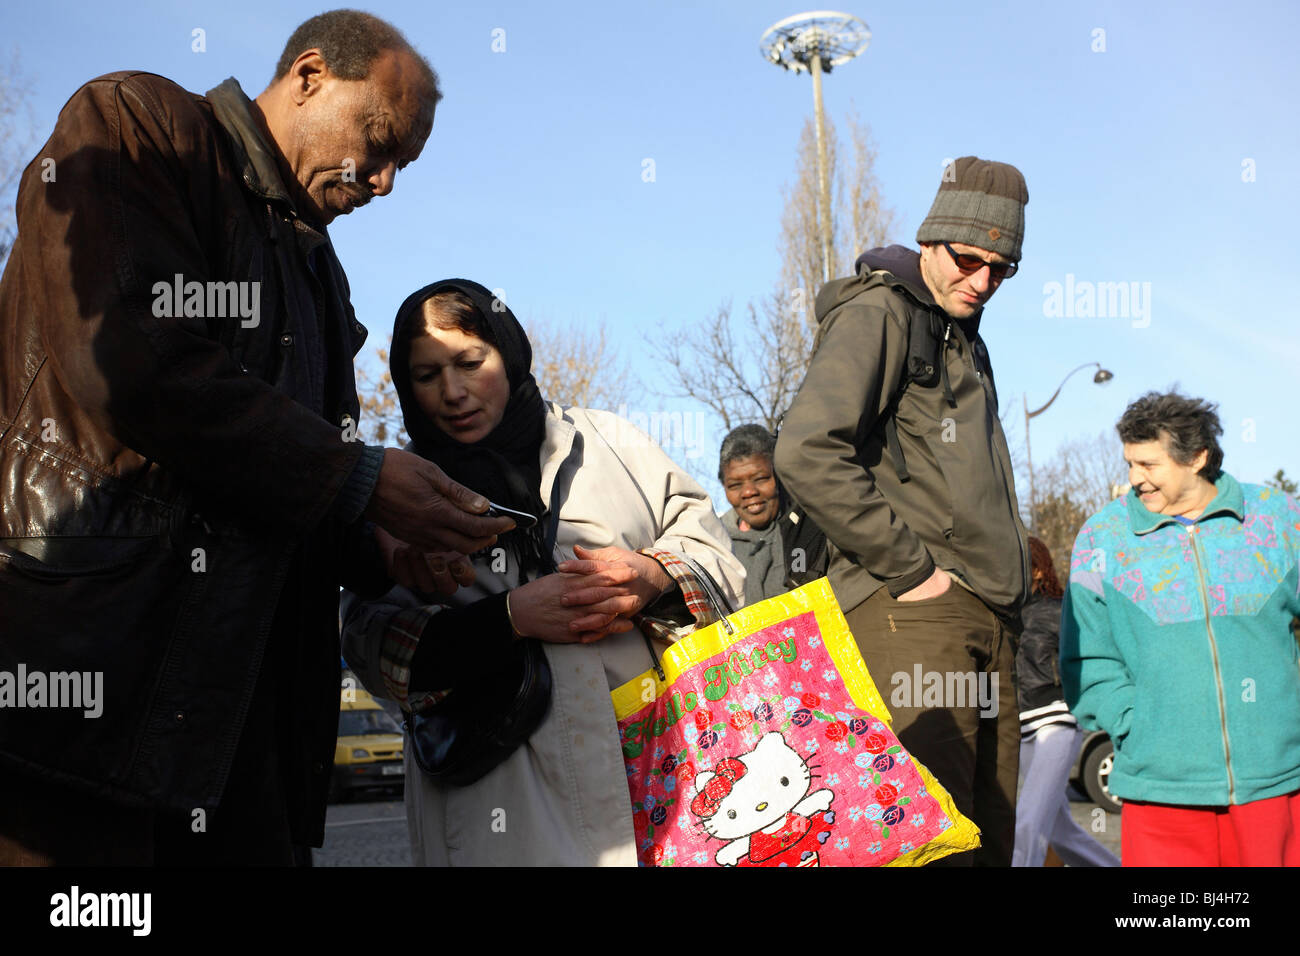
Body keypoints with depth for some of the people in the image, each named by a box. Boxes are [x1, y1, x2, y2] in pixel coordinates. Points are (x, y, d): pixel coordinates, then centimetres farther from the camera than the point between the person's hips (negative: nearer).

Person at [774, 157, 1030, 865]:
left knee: (992, 833, 9)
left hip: (986, 617, 9)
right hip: (913, 614, -9)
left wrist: (1006, 593, 18)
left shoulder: (964, 337, 24)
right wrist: (909, 568, -16)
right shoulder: (876, 316, -5)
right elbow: (806, 454, -20)